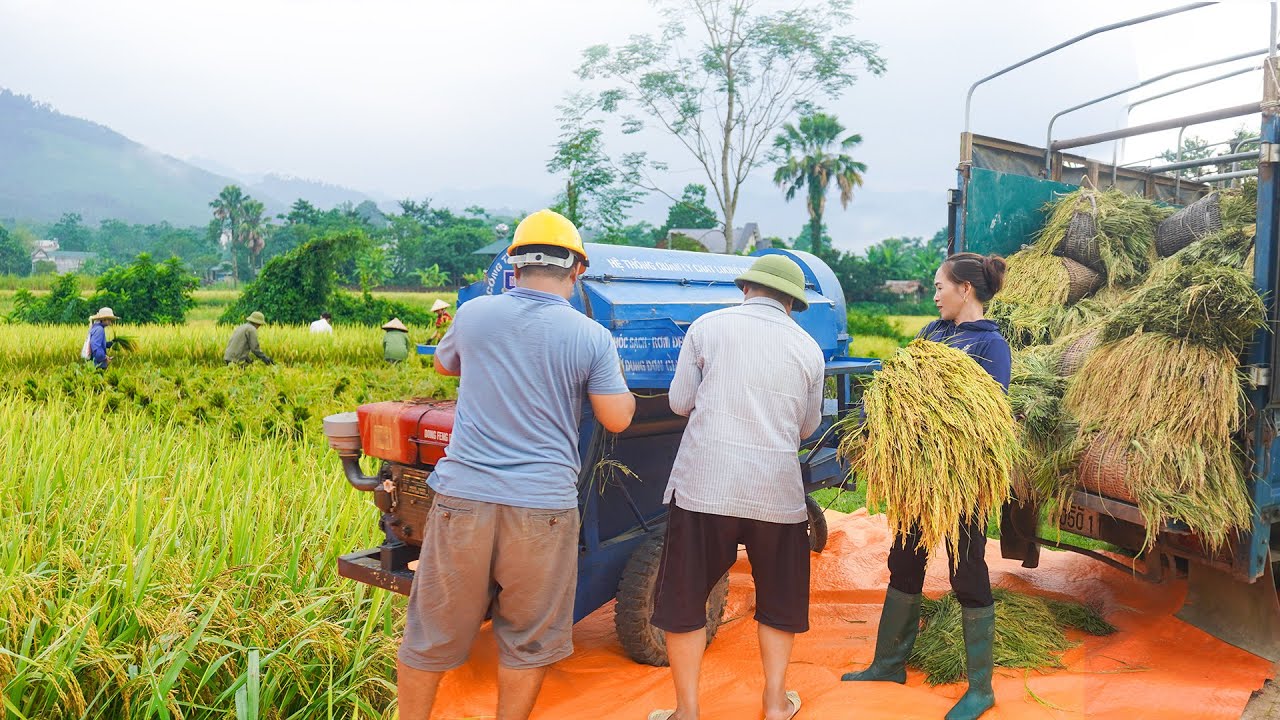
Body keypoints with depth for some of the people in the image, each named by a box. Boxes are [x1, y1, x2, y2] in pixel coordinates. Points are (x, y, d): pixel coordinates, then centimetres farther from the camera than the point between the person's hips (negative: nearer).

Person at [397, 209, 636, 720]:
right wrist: (619, 381, 17)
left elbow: (443, 364, 21)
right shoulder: (592, 338, -5)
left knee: (431, 632, 17)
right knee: (528, 641, 15)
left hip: (462, 495, 2)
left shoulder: (474, 314, 2)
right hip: (542, 506, -2)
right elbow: (617, 419, -1)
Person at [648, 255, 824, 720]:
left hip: (704, 485, -2)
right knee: (781, 598, 21)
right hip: (777, 491, 2)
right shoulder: (808, 348, 7)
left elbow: (680, 402, 4)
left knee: (684, 599, 11)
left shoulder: (708, 327, 1)